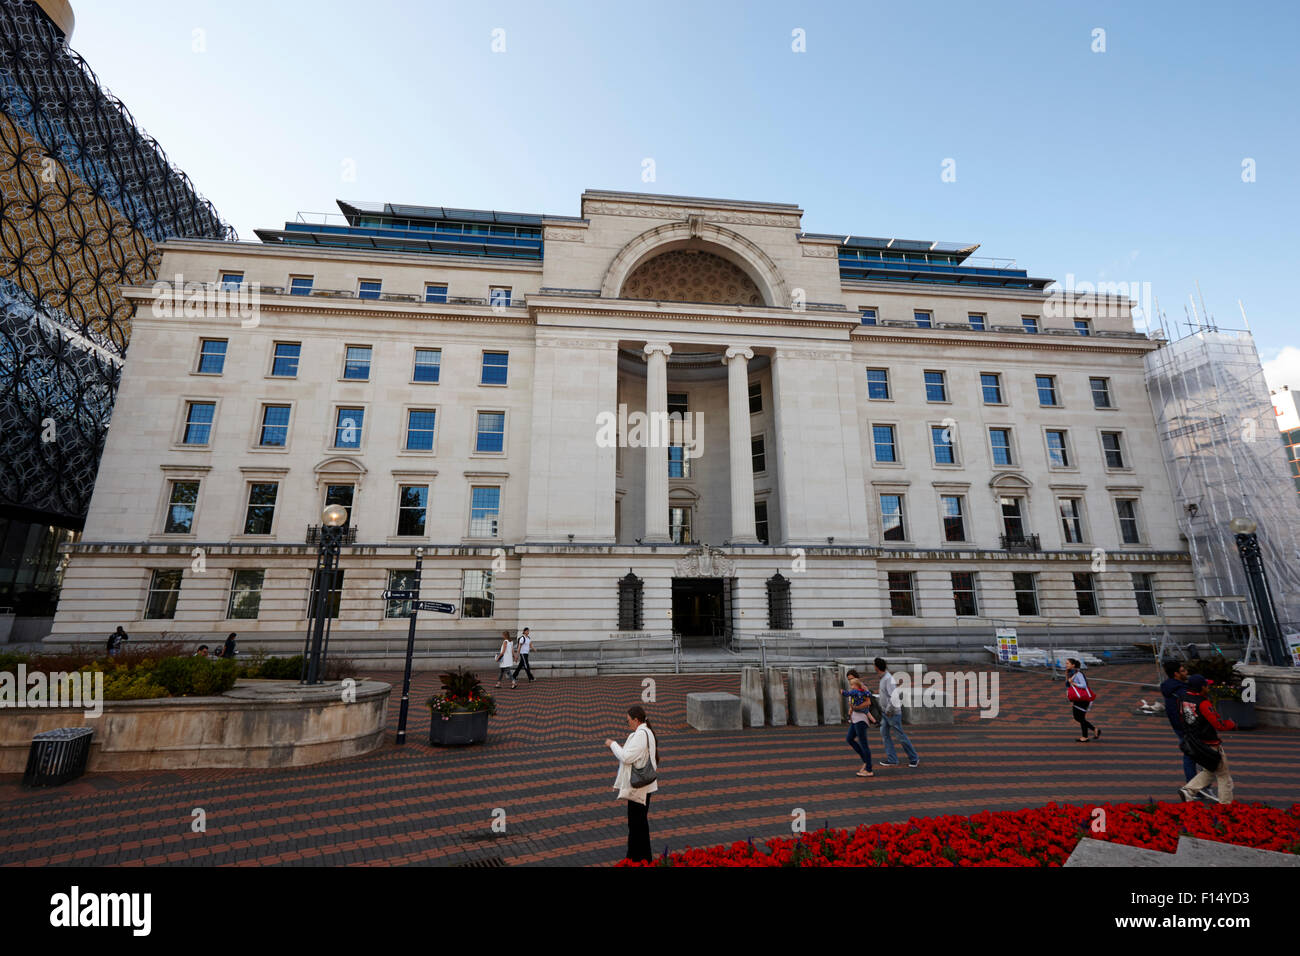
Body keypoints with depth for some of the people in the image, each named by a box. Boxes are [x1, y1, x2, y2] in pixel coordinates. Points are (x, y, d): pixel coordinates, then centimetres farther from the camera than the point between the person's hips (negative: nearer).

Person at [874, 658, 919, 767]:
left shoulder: (888, 679, -24)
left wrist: (889, 710, -22)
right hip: (886, 713, 9)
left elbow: (894, 696, -31)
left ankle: (914, 758, 20)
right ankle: (892, 759, 12)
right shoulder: (883, 677, 6)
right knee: (884, 733, 7)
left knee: (901, 736, 4)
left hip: (893, 713, -9)